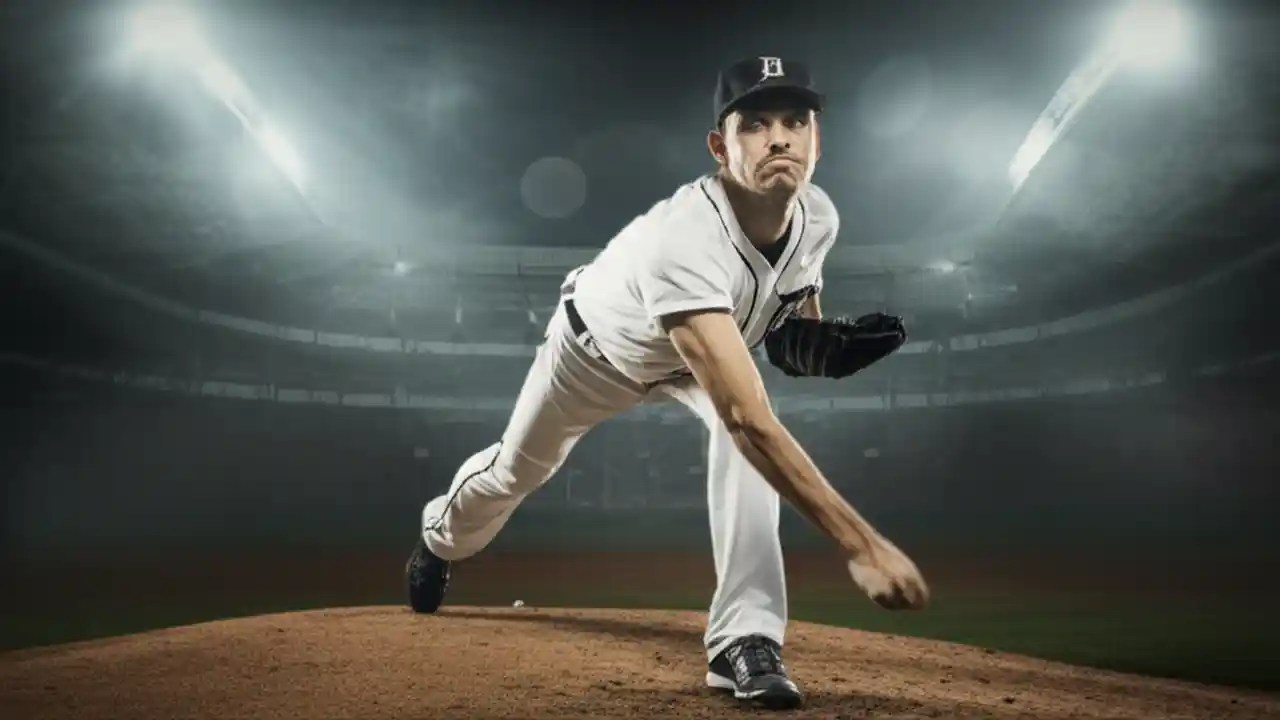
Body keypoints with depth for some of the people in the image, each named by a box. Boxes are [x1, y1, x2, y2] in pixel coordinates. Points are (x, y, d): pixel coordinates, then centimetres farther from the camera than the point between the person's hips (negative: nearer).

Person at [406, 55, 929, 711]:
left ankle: (745, 638, -24)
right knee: (516, 470, 20)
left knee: (746, 433, -31)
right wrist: (859, 541, -61)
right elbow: (749, 421, -57)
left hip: (706, 343, 4)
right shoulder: (684, 239, -49)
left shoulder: (818, 216, -27)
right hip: (600, 347, -3)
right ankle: (441, 534, 56)